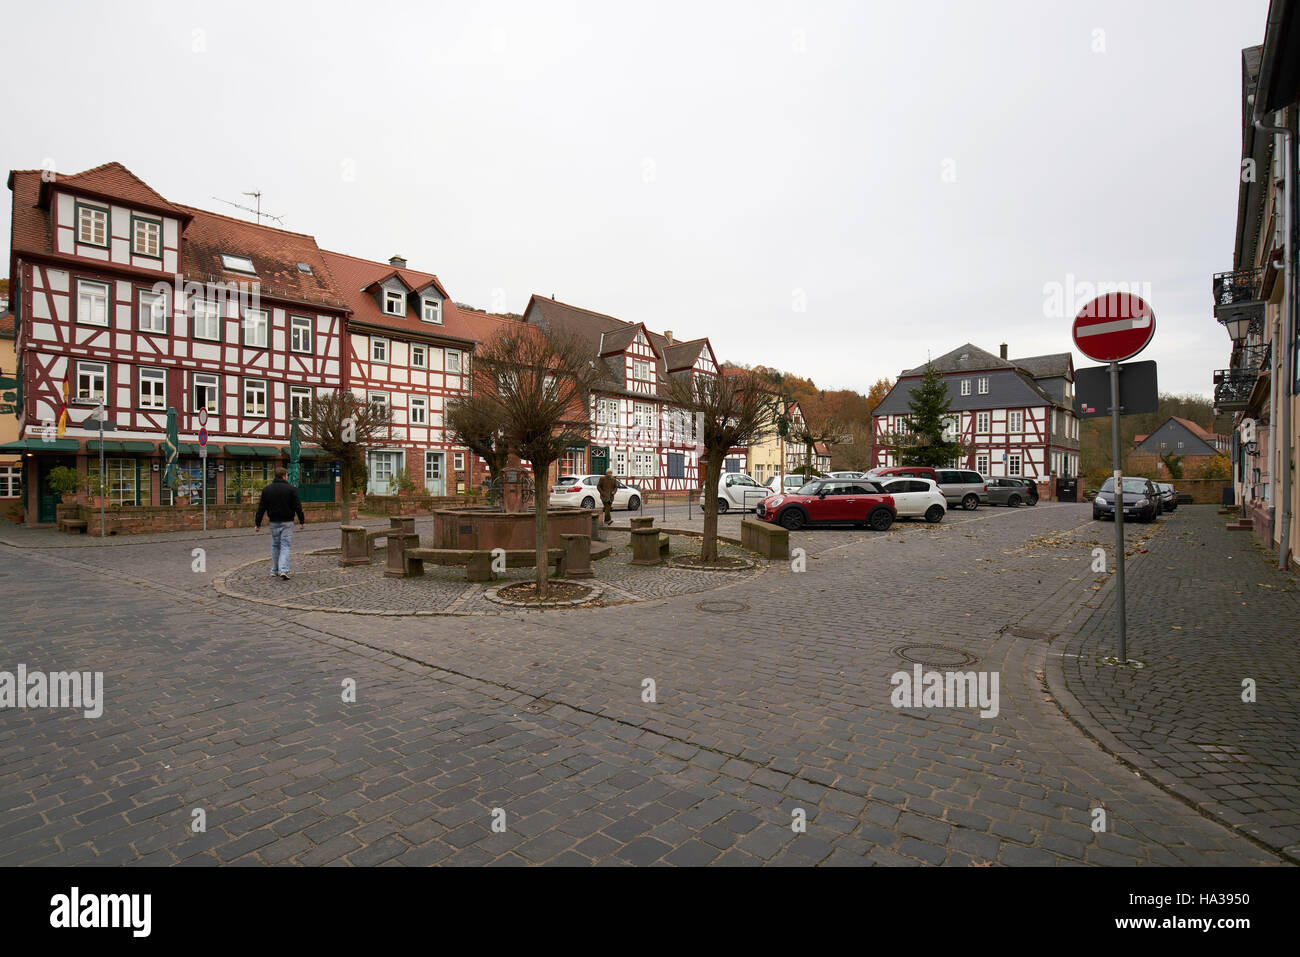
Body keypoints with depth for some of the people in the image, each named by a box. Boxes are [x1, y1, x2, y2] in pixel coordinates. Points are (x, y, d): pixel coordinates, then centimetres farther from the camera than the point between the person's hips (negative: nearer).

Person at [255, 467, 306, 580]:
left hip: (274, 523, 4)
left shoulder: (266, 490, 5)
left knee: (275, 546, 16)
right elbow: (297, 506, -7)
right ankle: (283, 570, -15)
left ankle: (274, 570, 20)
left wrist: (258, 523, 9)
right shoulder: (291, 489, -7)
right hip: (287, 522, -4)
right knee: (285, 546, -2)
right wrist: (302, 521, 0)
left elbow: (261, 508, 5)